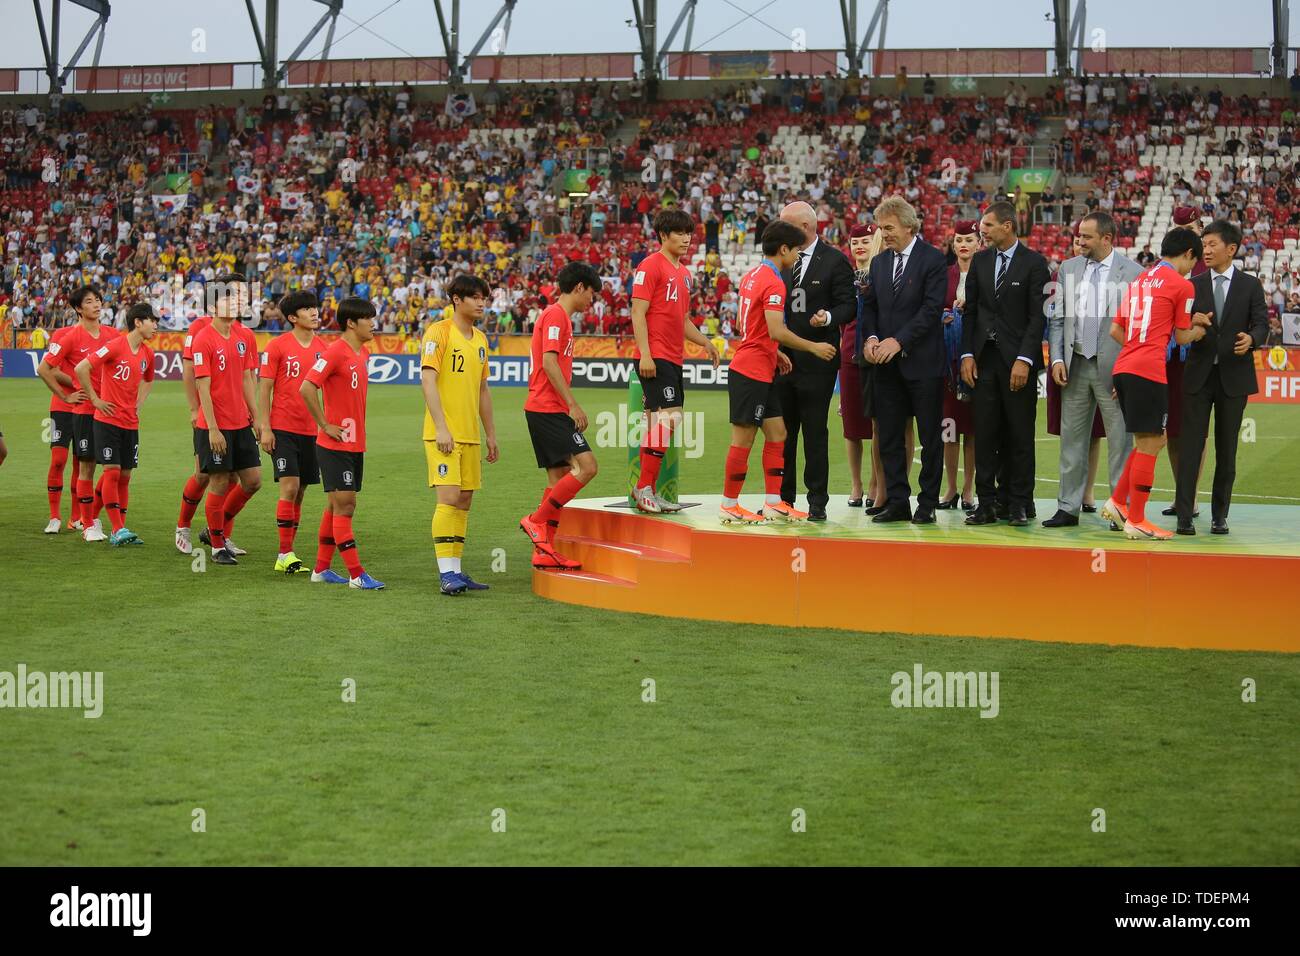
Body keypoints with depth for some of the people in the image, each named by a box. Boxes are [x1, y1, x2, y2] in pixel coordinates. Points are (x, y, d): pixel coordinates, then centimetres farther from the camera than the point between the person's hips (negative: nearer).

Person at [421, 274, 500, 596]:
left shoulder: (480, 339, 15)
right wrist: (440, 428, -21)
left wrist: (491, 434, 19)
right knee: (449, 497, -13)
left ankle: (455, 569, 13)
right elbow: (427, 380, -14)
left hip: (470, 435, 7)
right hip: (444, 434, -7)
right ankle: (446, 572, -12)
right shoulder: (439, 332, -7)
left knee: (464, 500, 8)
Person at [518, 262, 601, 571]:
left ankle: (544, 551, 9)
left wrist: (568, 406, 21)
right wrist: (573, 405, -20)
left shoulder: (558, 315, 21)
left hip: (545, 409, 11)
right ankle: (537, 521, -8)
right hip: (549, 409, -11)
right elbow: (549, 363, -20)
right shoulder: (556, 315, -10)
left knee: (560, 476, 9)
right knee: (586, 466, -15)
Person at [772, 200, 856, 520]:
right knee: (782, 431, 9)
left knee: (815, 432, -1)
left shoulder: (834, 261, -5)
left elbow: (849, 305, -6)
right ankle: (783, 498, 18)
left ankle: (817, 502, 5)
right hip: (783, 358, 6)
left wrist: (828, 317, -25)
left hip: (816, 361, -6)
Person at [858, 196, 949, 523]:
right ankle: (897, 502, 12)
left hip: (922, 362, -6)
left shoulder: (933, 260, -6)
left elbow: (932, 308, -14)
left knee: (930, 438, 1)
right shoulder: (879, 262, 14)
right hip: (887, 364, 6)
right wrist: (870, 338, -5)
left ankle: (928, 504, 7)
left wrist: (899, 341, -19)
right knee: (888, 437, 6)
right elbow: (870, 306, 15)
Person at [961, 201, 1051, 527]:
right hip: (984, 359, 4)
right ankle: (987, 503, 8)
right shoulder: (980, 261, 11)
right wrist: (967, 354, 3)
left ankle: (1019, 504, 7)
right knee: (985, 435, 3)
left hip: (1018, 360, -4)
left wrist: (1024, 359, -15)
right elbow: (970, 311, 12)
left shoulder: (1034, 263, -4)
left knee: (1020, 436, 1)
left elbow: (1038, 316, -8)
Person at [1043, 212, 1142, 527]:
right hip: (1075, 366, 4)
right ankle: (1068, 508, 14)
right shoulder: (1068, 269, 10)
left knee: (1120, 442, 0)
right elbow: (1058, 319, 11)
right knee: (1072, 440, 7)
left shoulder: (1133, 273, -3)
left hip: (1113, 367, -4)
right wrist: (1057, 359, 0)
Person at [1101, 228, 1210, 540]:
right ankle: (1136, 521, 1)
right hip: (1148, 371, -8)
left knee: (1152, 441, 18)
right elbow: (1183, 337, 4)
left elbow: (1116, 330, 18)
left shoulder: (1139, 280, 18)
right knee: (1150, 444, -1)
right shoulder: (1182, 285, -3)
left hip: (1123, 367, 8)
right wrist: (1201, 329, 23)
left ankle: (1117, 502, 16)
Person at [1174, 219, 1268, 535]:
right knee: (1191, 446, -4)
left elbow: (1262, 324, -1)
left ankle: (1220, 516, 13)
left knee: (1226, 449, 6)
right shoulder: (1193, 285, 8)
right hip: (1199, 375, 0)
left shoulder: (1250, 285, 5)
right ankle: (1184, 515, -4)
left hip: (1234, 375, 0)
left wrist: (1250, 338, -23)